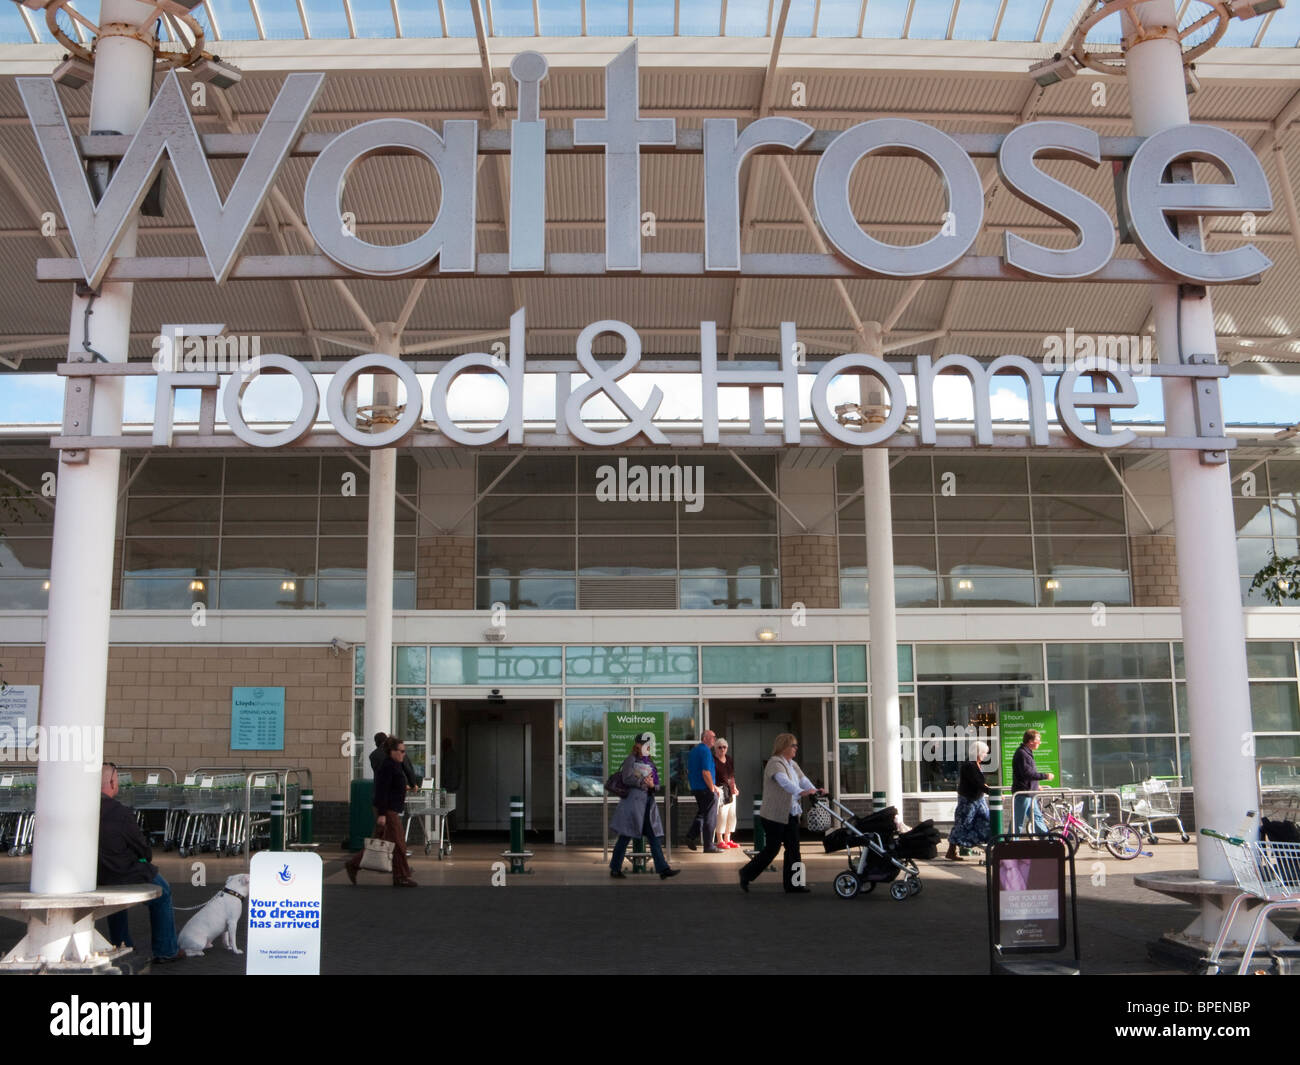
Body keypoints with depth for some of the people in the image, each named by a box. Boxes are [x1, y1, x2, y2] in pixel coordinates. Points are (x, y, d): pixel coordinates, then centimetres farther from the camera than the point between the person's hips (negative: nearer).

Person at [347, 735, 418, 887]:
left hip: (391, 810, 10)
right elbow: (381, 792, -21)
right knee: (398, 844, -4)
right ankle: (401, 877, 3)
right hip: (387, 811, -10)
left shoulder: (394, 766, 16)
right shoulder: (387, 767, -16)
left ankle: (353, 864, 17)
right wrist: (382, 814, -24)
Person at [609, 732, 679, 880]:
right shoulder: (631, 759, -3)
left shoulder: (649, 762, 18)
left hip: (648, 802, 7)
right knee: (625, 836, 0)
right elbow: (627, 778, -15)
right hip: (633, 801, -7)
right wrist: (643, 782, -16)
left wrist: (652, 785, -7)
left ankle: (663, 869, -2)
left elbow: (657, 782, 15)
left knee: (654, 837, 1)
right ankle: (615, 869, 11)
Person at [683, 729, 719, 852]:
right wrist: (712, 789, -16)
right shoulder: (705, 750, -15)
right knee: (710, 818, -1)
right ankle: (709, 846, 3)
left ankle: (691, 837, 12)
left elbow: (688, 770, 20)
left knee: (701, 814, 21)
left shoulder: (694, 750, 14)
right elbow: (706, 773, -22)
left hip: (695, 788, 9)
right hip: (705, 789, -9)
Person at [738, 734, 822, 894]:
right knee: (772, 849, -2)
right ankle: (746, 874, 16)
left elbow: (803, 779, 2)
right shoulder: (775, 763, -16)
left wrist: (814, 790, -18)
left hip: (790, 814, 9)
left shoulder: (793, 764, 14)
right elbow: (784, 781, -32)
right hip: (774, 815, -9)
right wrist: (802, 792, -45)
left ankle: (792, 885, 9)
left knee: (793, 849, 5)